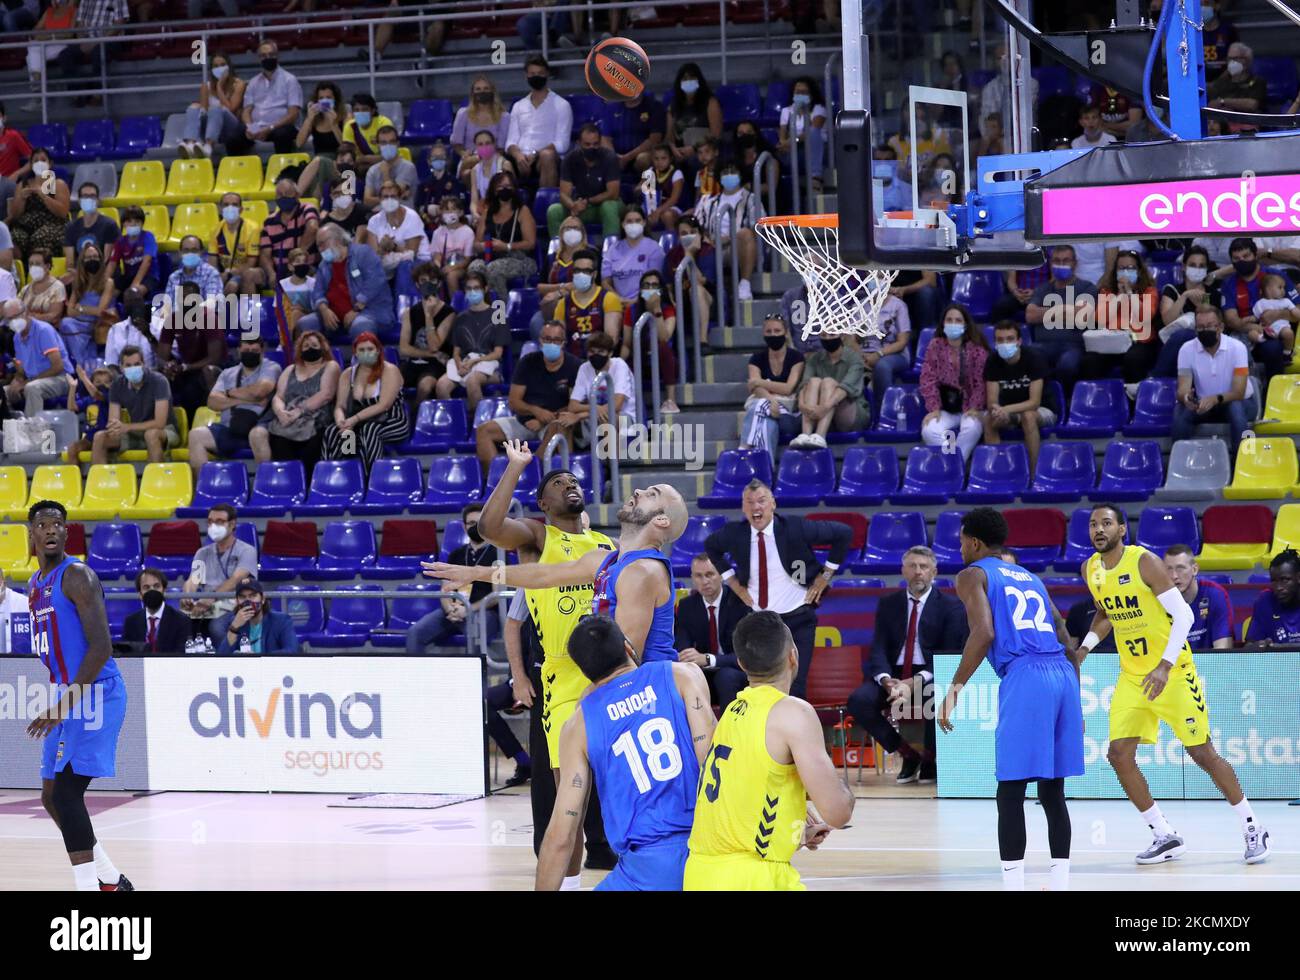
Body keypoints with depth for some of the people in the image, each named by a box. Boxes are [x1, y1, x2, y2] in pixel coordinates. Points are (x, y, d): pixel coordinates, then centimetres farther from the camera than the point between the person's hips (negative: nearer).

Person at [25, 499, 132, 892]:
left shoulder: (77, 576, -13)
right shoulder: (35, 585, 15)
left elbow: (101, 647, -21)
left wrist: (63, 705, -24)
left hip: (94, 694, -10)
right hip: (69, 697, 10)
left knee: (67, 793, -17)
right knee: (52, 796, 12)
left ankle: (89, 887, -16)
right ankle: (112, 881, 24)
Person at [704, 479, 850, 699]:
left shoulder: (795, 528, -12)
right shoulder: (735, 533, -4)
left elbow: (844, 533, -3)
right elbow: (710, 546, 20)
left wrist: (826, 574, -3)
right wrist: (732, 580, 9)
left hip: (797, 620, -3)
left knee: (794, 689, -8)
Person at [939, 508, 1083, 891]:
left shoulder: (973, 575, 9)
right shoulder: (1030, 577, 28)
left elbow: (984, 633, -10)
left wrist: (956, 687, -7)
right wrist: (1074, 706, 29)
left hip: (1024, 677, -7)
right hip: (1064, 673, 7)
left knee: (1010, 795, -3)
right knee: (1052, 792, 13)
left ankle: (1014, 885, -6)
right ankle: (1060, 883, 13)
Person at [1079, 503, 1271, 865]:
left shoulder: (1144, 562, -17)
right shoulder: (1090, 570, 3)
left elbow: (1183, 614, -19)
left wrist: (1165, 666, -28)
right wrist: (1085, 646, 5)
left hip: (1173, 672, -6)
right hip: (1132, 676, 6)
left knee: (1202, 753, -4)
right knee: (1119, 755, -5)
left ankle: (1252, 829, 10)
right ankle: (1164, 837, 6)